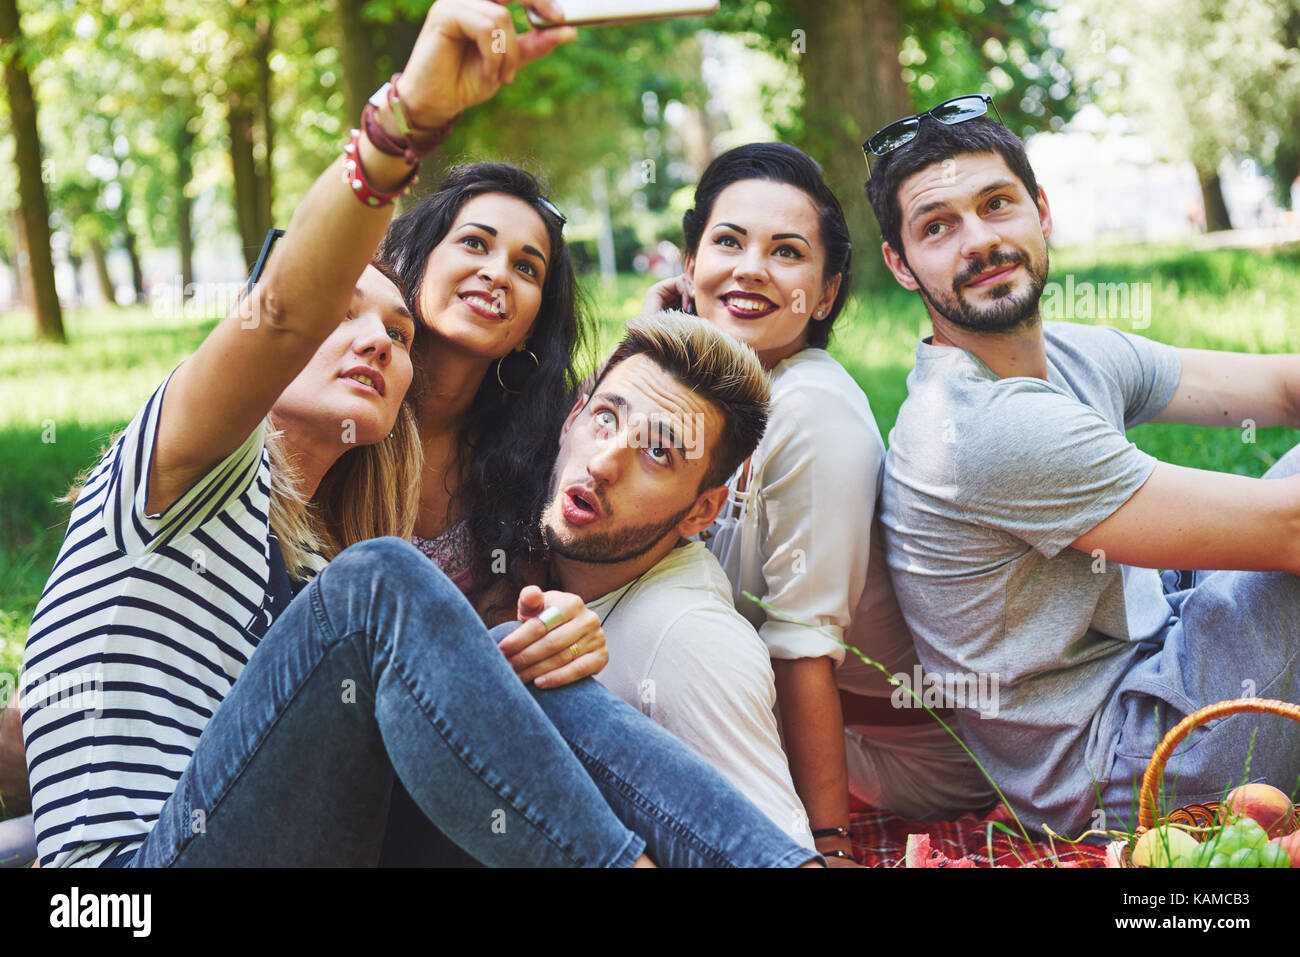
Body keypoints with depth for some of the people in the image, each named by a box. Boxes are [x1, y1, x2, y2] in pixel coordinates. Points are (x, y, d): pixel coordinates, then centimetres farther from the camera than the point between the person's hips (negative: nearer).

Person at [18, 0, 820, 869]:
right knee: (380, 583, -24)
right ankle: (626, 860, -27)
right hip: (137, 853, -6)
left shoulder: (328, 560, 24)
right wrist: (407, 114, -33)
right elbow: (281, 313, -18)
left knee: (533, 673, -10)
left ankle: (791, 864, -21)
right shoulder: (203, 477, 4)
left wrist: (556, 641, -15)